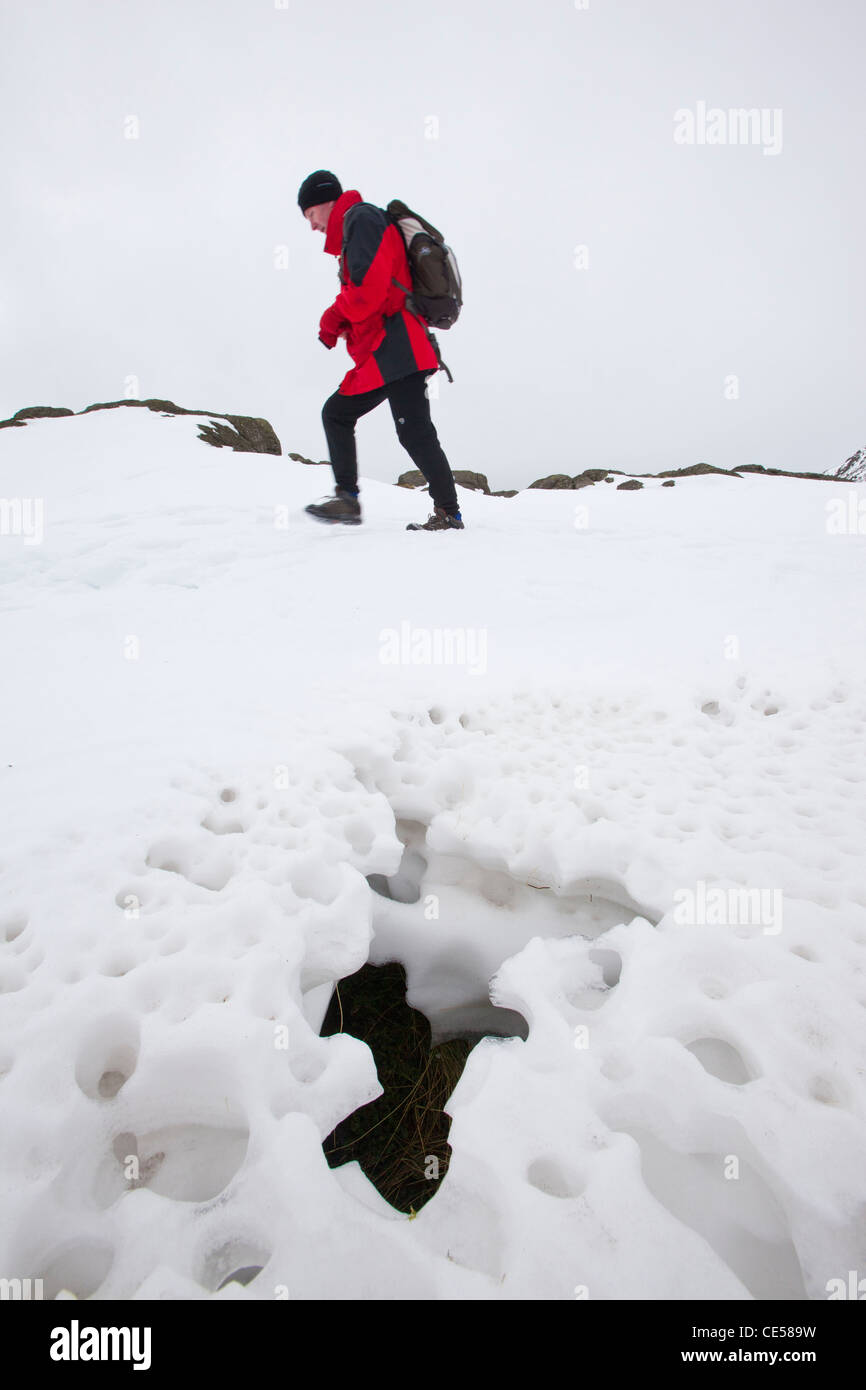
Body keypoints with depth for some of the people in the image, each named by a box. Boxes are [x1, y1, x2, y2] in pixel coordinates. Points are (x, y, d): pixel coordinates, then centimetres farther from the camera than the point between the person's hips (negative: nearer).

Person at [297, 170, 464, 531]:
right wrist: (337, 324, 9)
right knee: (336, 413, 10)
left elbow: (369, 285, -17)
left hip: (395, 348, -10)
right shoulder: (351, 230, 31)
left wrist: (333, 318, -4)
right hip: (378, 357, 10)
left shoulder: (360, 218, -1)